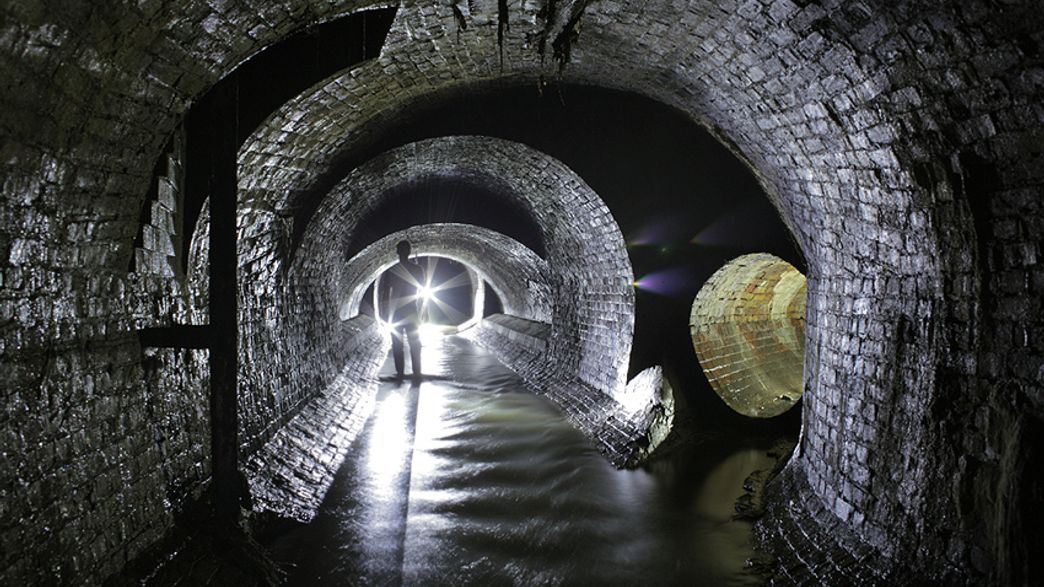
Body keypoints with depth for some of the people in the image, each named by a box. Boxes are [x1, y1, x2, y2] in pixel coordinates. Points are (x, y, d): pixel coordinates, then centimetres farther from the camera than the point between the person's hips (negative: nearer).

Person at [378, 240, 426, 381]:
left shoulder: (391, 270, -7)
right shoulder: (417, 269, -1)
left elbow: (385, 293, -5)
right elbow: (422, 292, 4)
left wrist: (386, 313, 3)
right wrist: (420, 310, 13)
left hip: (396, 312, -2)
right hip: (412, 312, 2)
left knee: (397, 344, 5)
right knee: (414, 343, 6)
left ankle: (400, 372, 2)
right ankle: (417, 373, 2)